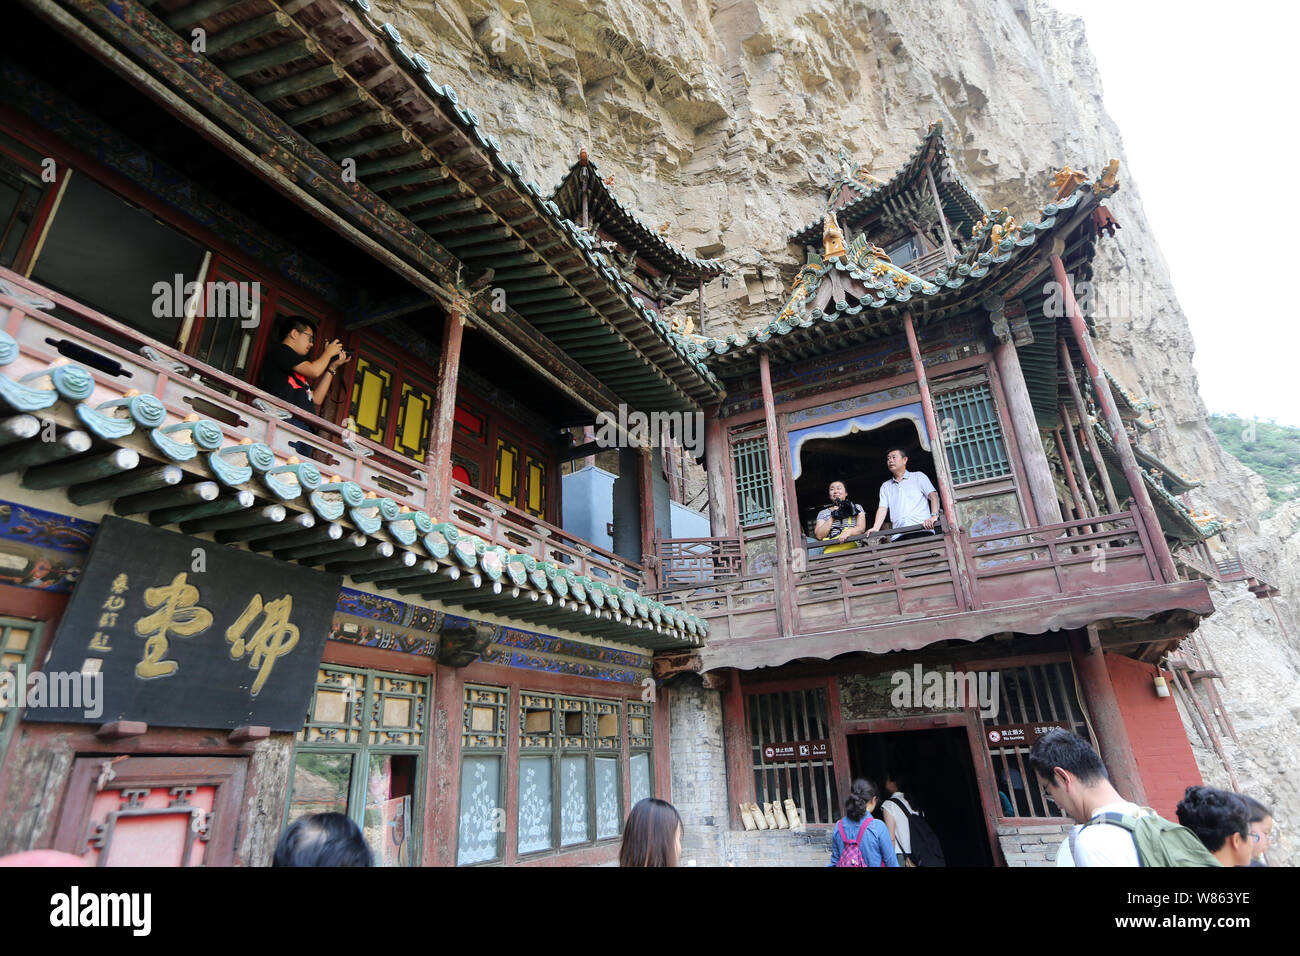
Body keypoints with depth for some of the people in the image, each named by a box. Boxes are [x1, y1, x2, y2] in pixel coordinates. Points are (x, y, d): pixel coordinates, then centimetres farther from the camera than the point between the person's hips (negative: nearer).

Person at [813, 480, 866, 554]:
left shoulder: (856, 508, 21)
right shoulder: (822, 513, 20)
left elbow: (861, 528, 5)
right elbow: (819, 536, 6)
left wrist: (848, 531, -15)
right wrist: (832, 517, 1)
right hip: (829, 550, 1)